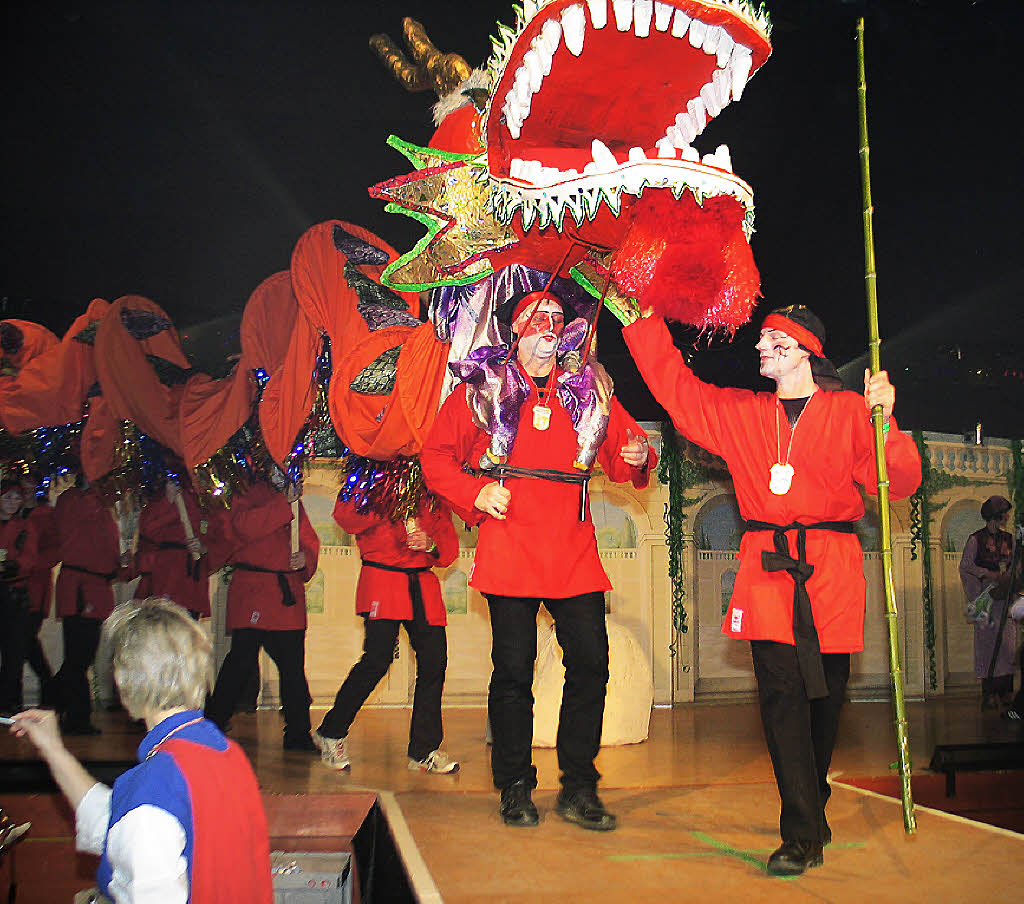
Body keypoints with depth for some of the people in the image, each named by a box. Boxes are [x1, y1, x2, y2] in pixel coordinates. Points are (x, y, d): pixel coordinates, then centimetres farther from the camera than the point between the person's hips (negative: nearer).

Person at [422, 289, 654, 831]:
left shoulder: (588, 389, 14)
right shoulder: (484, 386, 6)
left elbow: (621, 456, 18)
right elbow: (437, 456, 8)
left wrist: (637, 456, -5)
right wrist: (475, 493, -7)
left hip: (574, 552, 3)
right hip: (509, 550, -2)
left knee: (591, 663, -1)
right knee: (513, 669, 3)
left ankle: (578, 789, 15)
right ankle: (515, 789, 19)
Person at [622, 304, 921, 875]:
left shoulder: (848, 410, 5)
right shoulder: (739, 412, 14)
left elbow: (899, 484, -1)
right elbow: (675, 385, 16)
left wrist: (885, 421, -17)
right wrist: (643, 321, 12)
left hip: (832, 568, -1)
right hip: (768, 564, 1)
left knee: (825, 693, 7)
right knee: (782, 689, -9)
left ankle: (811, 803, 30)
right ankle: (804, 835, -4)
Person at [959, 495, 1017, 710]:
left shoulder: (1008, 539, 15)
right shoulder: (977, 539, 1)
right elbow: (965, 565, -2)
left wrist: (1009, 575, -1)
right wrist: (989, 574, -11)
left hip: (1005, 595, 4)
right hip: (986, 592, -4)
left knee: (1008, 640, -2)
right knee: (987, 640, -5)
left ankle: (1005, 691, 3)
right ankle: (989, 693, -2)